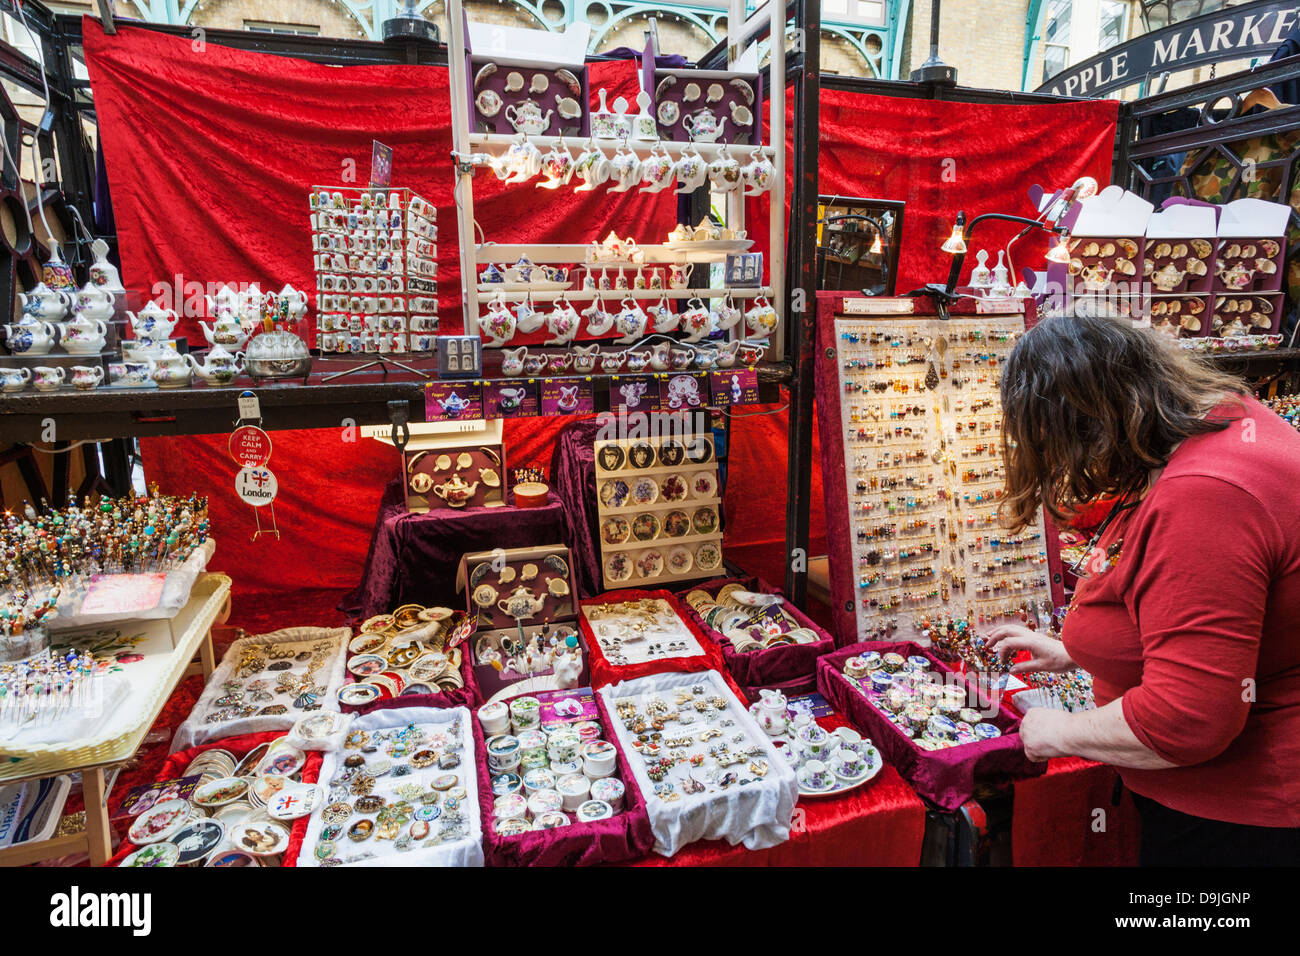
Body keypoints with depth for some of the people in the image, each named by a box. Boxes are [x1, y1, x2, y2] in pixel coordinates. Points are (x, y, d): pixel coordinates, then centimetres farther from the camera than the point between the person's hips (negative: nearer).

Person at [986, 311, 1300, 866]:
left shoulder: (1202, 498, -35)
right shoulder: (1223, 415, -1)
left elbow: (1184, 720, -33)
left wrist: (1061, 733, -17)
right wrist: (1071, 652, 15)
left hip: (1235, 820, -9)